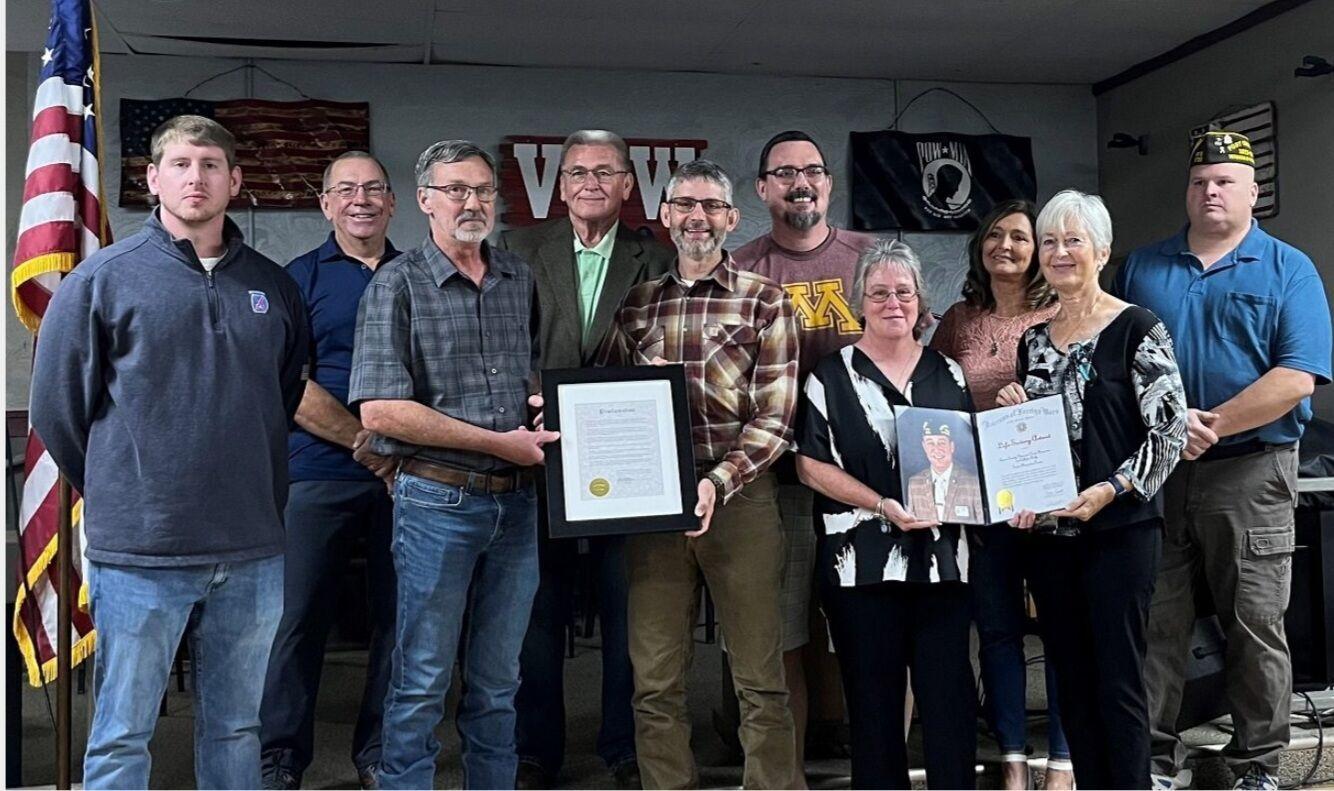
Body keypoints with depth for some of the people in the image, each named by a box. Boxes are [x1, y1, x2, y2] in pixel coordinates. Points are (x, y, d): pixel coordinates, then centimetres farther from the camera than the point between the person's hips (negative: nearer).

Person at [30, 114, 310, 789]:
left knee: (237, 730, 16)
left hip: (253, 551, 4)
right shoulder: (103, 277, -3)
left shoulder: (274, 286, 8)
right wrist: (117, 492, 6)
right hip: (140, 552, -3)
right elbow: (57, 406, 0)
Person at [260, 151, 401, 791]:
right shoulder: (299, 277, 4)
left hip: (406, 473, 3)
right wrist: (366, 441, -12)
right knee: (300, 615, 2)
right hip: (320, 473, -2)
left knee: (398, 614, 7)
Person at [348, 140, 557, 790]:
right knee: (422, 682, 4)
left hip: (517, 502, 5)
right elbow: (379, 411, -14)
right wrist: (499, 442, -14)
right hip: (438, 500, -4)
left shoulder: (521, 279, 10)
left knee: (498, 682, 14)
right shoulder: (398, 284, -5)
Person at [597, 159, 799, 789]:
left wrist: (718, 482, -17)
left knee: (760, 681, 3)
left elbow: (775, 417, -3)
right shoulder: (636, 304, 12)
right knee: (655, 683, 7)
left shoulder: (765, 303, 3)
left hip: (739, 496, -2)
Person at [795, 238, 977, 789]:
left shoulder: (948, 375, 13)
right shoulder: (832, 376, 4)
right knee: (874, 698, 5)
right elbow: (810, 464, -3)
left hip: (941, 555, 2)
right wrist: (883, 505, -15)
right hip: (863, 562, -2)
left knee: (950, 696, 2)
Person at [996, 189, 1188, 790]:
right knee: (1071, 680, 11)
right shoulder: (1035, 339, 13)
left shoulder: (1137, 329, -5)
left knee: (1118, 683, -3)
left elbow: (1170, 431, -10)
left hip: (1121, 528, -6)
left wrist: (1111, 489, -19)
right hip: (1049, 531, 6)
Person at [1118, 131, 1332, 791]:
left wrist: (1209, 427, -15)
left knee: (1256, 625, 5)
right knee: (1154, 622, 6)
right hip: (1152, 466, 2)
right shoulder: (1142, 267, 10)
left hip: (1250, 471, -2)